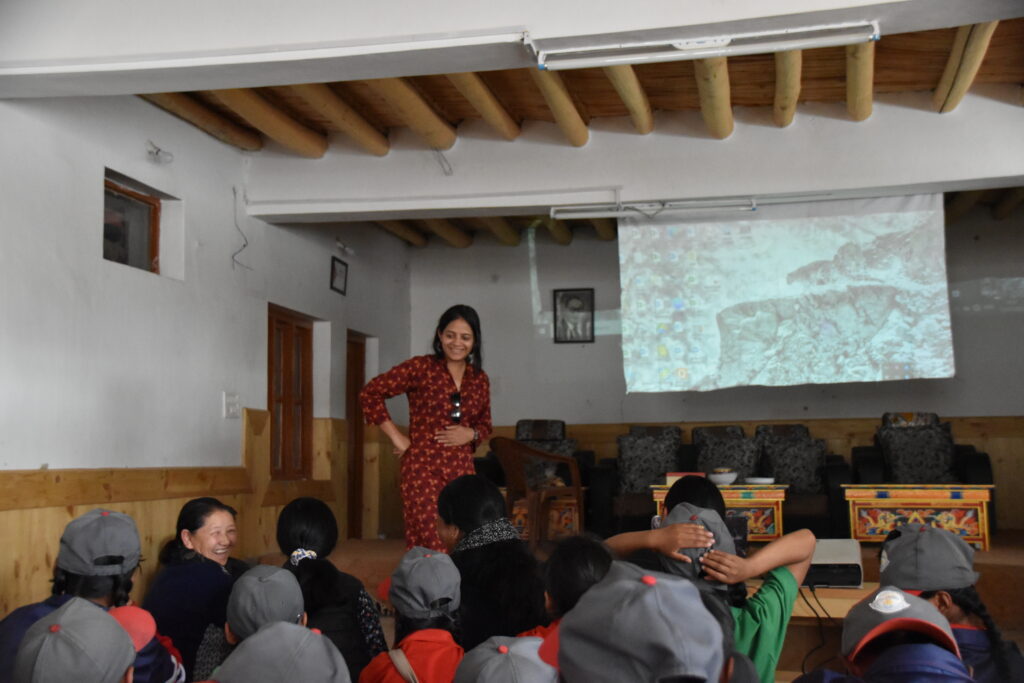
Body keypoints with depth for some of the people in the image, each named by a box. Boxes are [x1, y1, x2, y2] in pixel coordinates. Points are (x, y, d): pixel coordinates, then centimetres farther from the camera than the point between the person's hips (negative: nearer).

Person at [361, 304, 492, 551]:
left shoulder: (479, 379, 11)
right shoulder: (421, 368, -4)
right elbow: (370, 393, -5)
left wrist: (471, 434, -2)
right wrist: (397, 437, -6)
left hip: (462, 469, 5)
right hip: (423, 468, -5)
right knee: (433, 549, -10)